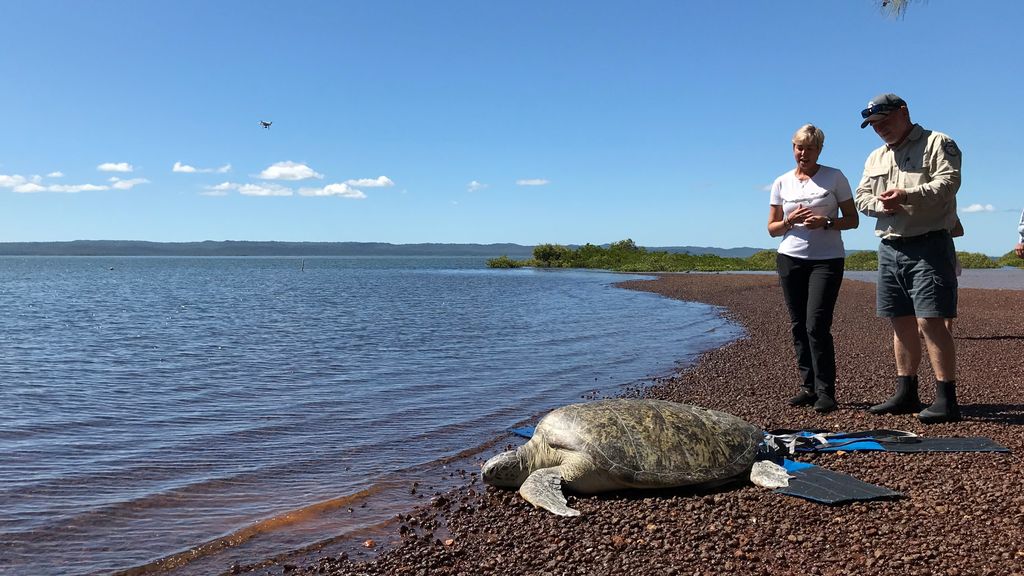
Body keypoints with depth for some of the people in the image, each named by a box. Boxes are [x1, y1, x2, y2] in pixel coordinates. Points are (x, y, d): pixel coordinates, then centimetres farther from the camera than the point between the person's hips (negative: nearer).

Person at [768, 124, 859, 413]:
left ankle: (826, 392, -6)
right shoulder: (782, 183, 10)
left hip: (827, 259, -3)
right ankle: (808, 387, 12)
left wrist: (825, 222, -15)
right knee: (799, 325, 3)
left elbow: (853, 219, 3)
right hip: (790, 259, 4)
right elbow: (772, 228, 12)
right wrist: (790, 221, -9)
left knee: (817, 325, -14)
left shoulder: (835, 177, 3)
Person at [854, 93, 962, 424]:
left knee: (930, 321, -13)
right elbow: (861, 196, 15)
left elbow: (948, 183, -13)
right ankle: (906, 394, 18)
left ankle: (946, 399, -8)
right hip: (890, 248, 7)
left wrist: (907, 195, -25)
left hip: (929, 245, -7)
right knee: (901, 323, 10)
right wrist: (880, 204, -5)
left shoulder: (937, 143, 0)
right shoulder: (876, 157, 22)